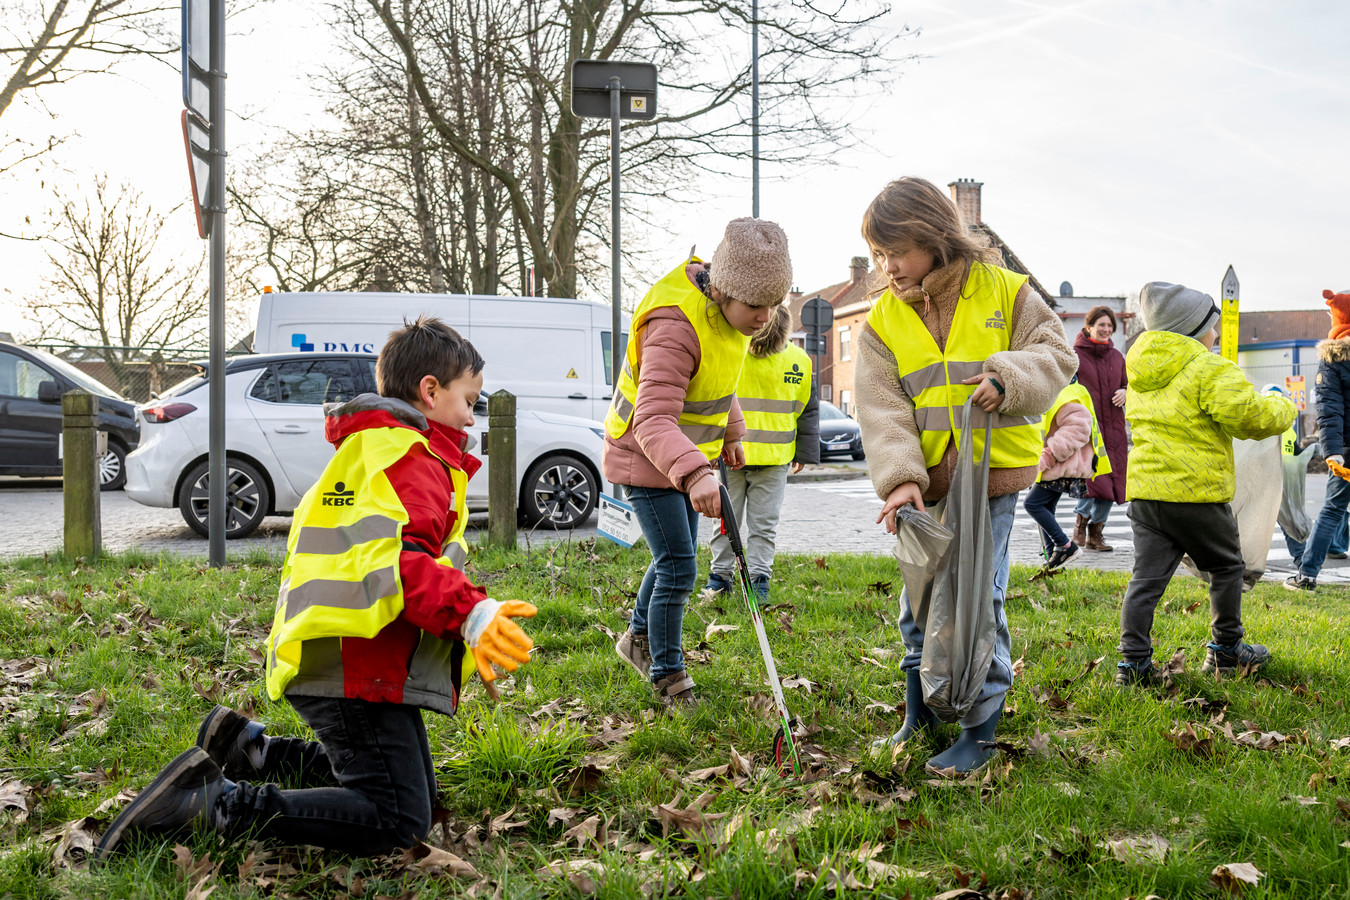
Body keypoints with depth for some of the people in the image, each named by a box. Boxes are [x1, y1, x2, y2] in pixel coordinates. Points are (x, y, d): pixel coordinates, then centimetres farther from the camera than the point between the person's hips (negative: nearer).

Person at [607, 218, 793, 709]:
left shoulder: (726, 307, -7)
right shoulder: (675, 327, -35)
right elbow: (653, 422, -45)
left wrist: (731, 433, 19)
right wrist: (694, 474, -60)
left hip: (686, 456, 9)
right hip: (645, 457, -9)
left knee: (678, 557, 20)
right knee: (678, 568, -9)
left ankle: (638, 637, 43)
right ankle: (667, 672, 9)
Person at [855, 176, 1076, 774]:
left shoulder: (1004, 291, -3)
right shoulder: (882, 322, 2)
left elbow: (1056, 355, -2)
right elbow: (882, 410, -8)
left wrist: (1009, 378, -22)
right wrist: (898, 477, -22)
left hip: (993, 474, -3)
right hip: (925, 484, 3)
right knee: (919, 597, 13)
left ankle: (979, 731, 10)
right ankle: (919, 716, 32)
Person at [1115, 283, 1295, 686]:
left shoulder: (1140, 374, 16)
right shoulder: (1212, 370, -10)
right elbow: (1250, 417, -15)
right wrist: (1282, 409, 6)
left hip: (1144, 489, 6)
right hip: (1195, 491, -6)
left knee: (1147, 576, 5)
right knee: (1227, 567, 15)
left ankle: (1133, 661, 0)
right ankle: (1226, 650, 25)